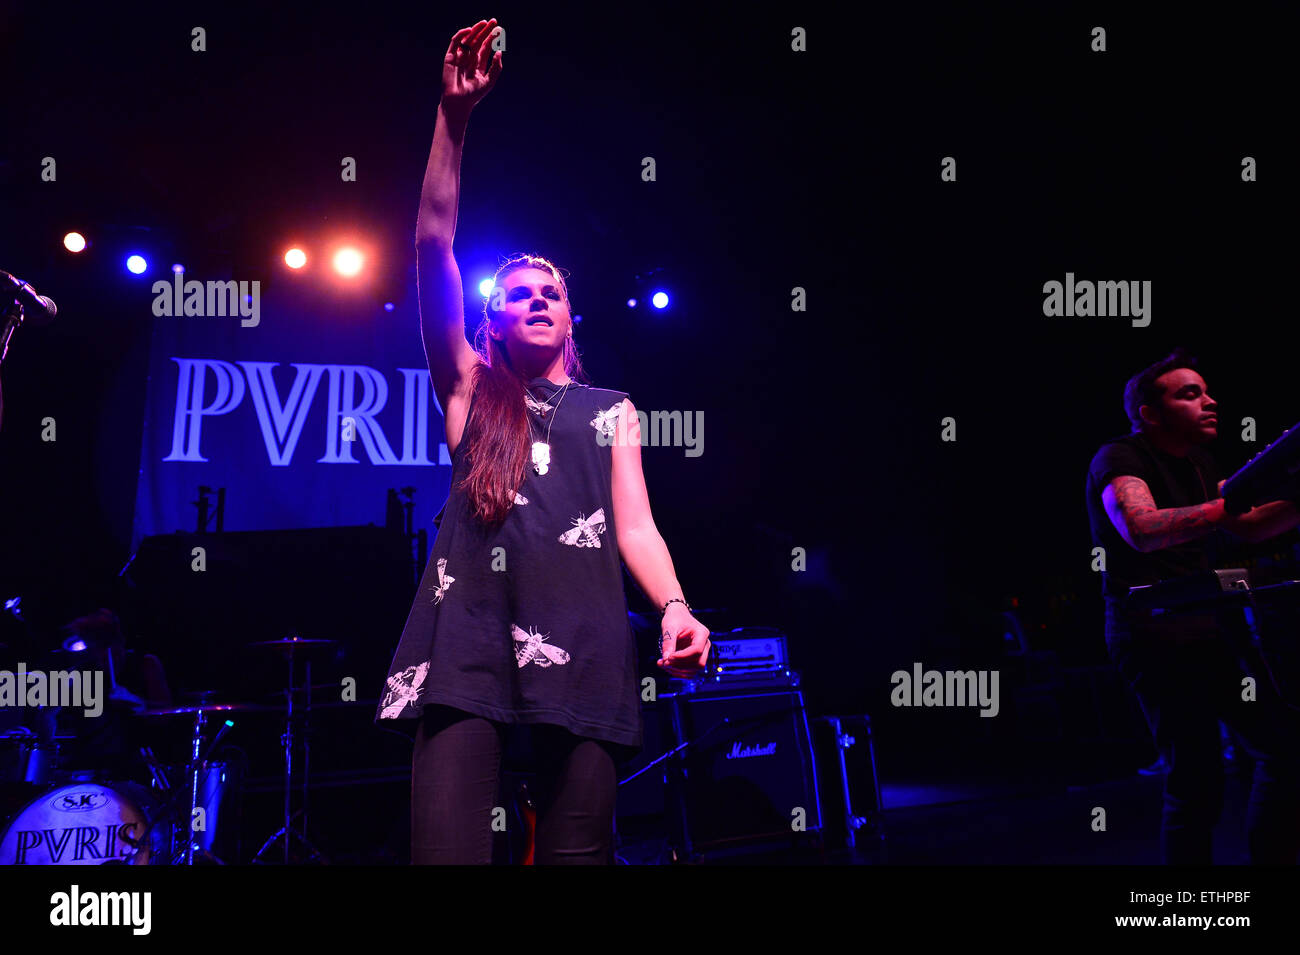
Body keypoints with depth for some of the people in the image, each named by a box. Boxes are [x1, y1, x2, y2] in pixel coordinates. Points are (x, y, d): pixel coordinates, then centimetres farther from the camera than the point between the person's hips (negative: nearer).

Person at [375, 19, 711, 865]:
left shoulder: (613, 410, 23)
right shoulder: (470, 388, 20)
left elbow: (634, 524, 11)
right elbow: (434, 241, 10)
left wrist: (674, 604, -10)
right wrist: (455, 115, 1)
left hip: (581, 638, 1)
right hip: (471, 632, -1)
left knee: (578, 850, -2)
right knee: (447, 847, -14)